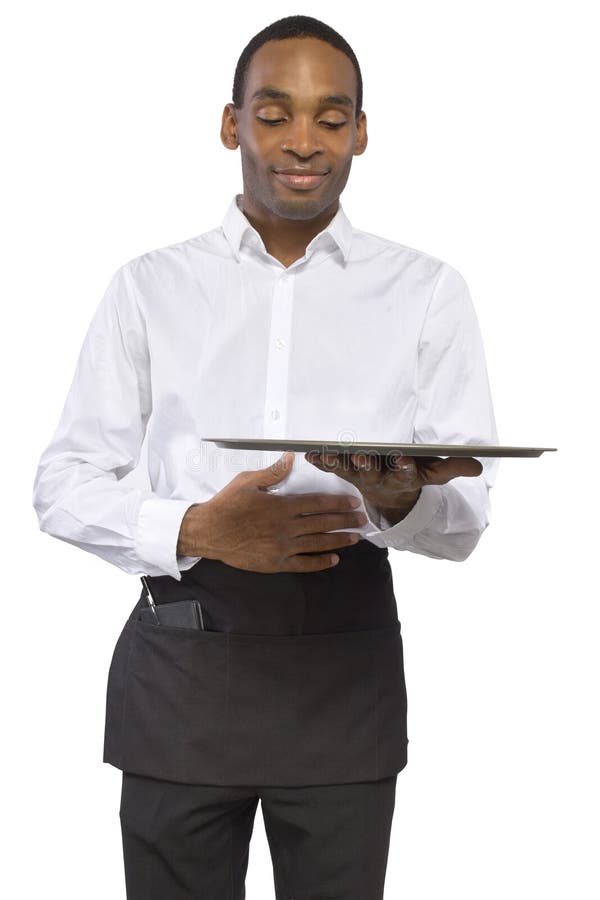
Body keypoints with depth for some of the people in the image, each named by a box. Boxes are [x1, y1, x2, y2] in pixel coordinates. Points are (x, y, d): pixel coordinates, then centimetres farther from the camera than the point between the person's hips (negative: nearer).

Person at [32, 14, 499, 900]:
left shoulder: (427, 292, 5)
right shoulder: (151, 286, 6)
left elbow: (467, 518, 2)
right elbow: (63, 484, 3)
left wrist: (401, 502, -22)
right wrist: (195, 531, -15)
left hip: (347, 664, 0)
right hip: (181, 659, 0)